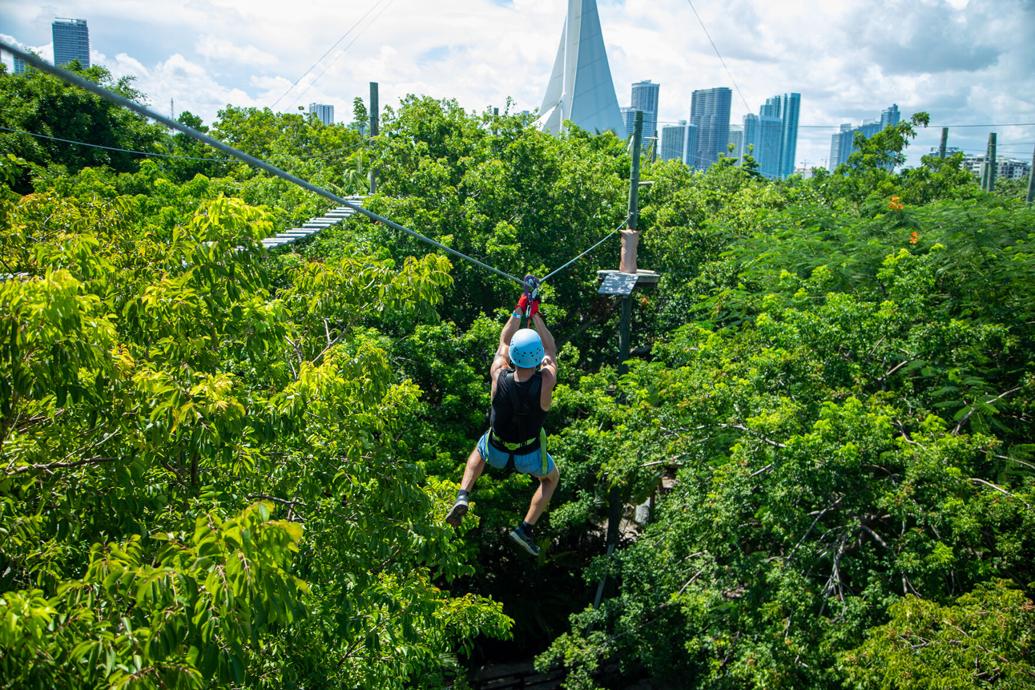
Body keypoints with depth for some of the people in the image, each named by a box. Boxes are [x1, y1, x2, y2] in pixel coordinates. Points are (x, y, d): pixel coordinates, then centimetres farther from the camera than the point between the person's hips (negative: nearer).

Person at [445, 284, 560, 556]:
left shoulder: (499, 377, -26)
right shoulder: (545, 382, -30)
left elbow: (504, 341, -7)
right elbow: (551, 349, -10)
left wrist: (520, 309, -1)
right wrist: (535, 314, -5)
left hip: (496, 451, 2)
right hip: (529, 455, -1)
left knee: (478, 452, 37)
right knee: (552, 478, 30)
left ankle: (462, 498, 15)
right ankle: (526, 528, 16)